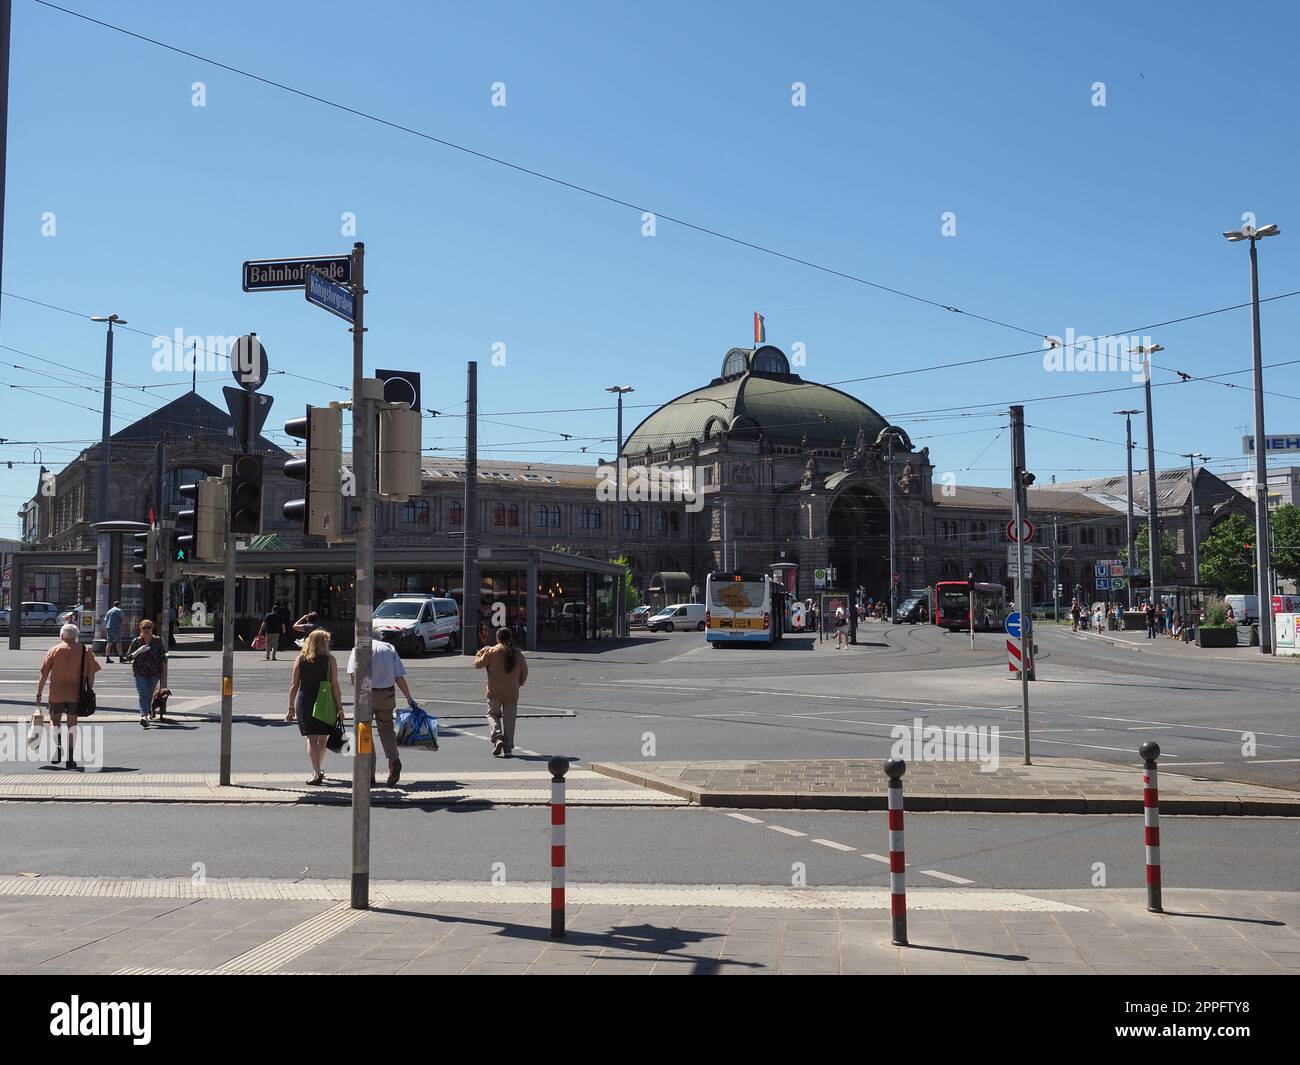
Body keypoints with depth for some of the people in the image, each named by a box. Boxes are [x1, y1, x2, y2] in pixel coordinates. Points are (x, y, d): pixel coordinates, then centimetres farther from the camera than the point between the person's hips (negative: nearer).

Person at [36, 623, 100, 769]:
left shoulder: (54, 650, 3)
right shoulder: (85, 650, 5)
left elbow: (44, 675, 1)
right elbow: (91, 674, 2)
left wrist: (39, 694, 7)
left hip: (56, 692, -1)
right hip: (76, 693, 1)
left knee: (55, 719, 19)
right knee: (72, 723, 6)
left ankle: (58, 745, -2)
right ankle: (71, 758, 1)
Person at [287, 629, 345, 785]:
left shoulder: (300, 659, 2)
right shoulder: (330, 660, -4)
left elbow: (294, 685, 2)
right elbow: (335, 685, -7)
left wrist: (291, 708, 9)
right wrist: (340, 708, -2)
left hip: (304, 703, 0)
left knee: (312, 739, 0)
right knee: (322, 738, 17)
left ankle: (316, 773, -11)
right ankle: (320, 770, 31)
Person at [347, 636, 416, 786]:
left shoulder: (358, 649, 1)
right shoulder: (390, 648, 8)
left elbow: (353, 675, -12)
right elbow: (399, 678, 4)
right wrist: (409, 699, 9)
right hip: (387, 694, 2)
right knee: (386, 729, 15)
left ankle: (369, 774, 9)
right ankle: (394, 760, -9)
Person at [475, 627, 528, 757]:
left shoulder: (491, 651, -7)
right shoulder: (517, 653, 2)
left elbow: (478, 664, 2)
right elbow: (524, 672, 8)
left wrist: (481, 653, 20)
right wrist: (519, 683, 26)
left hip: (494, 692, -2)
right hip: (512, 693, 2)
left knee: (493, 714, 14)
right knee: (509, 720, 8)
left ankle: (498, 738, -11)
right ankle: (508, 749, 7)